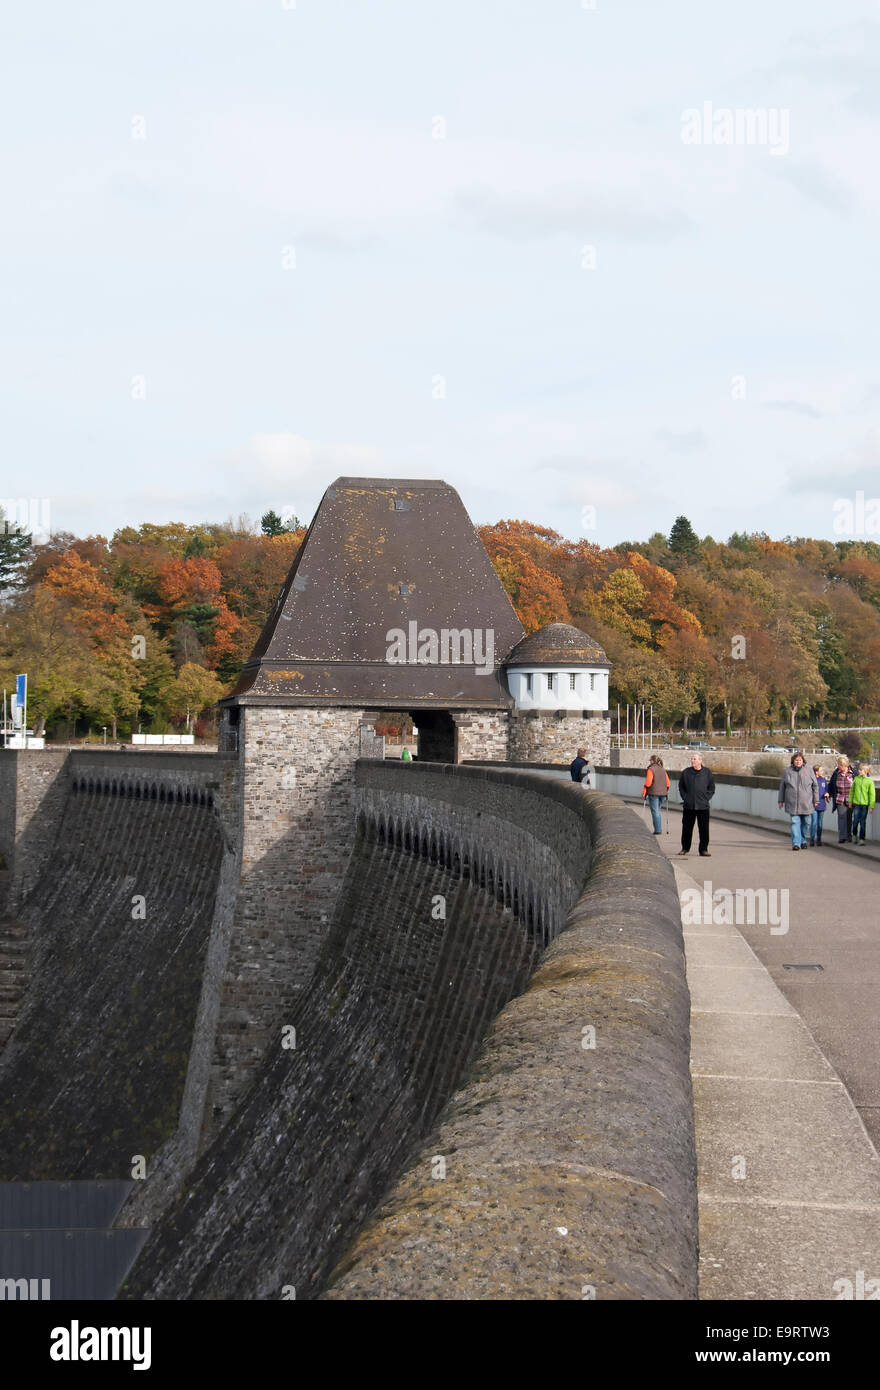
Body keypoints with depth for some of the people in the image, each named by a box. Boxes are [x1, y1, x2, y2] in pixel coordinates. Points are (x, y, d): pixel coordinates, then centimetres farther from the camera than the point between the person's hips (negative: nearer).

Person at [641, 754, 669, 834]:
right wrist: (667, 791, 21)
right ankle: (659, 829, 17)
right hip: (662, 793, 6)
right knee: (658, 811, 17)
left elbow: (648, 782, -17)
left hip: (653, 793, -6)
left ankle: (658, 830, -5)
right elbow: (667, 782, 10)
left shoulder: (651, 769, -11)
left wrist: (644, 791, -9)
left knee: (655, 811, -2)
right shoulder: (663, 770, 9)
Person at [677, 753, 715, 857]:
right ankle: (685, 848, 17)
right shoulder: (686, 772, 6)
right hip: (688, 806, 1)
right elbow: (681, 786, 15)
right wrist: (685, 798, 3)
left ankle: (704, 849, 6)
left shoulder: (707, 772, 3)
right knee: (686, 828, 6)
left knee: (704, 828, -2)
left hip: (703, 806, -1)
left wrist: (706, 798, -3)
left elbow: (712, 788, 8)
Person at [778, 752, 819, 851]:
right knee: (795, 822, -7)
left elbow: (815, 786, 7)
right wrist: (781, 801, 12)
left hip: (806, 803, 0)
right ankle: (796, 843, -9)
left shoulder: (809, 770, 4)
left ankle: (803, 841, 25)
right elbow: (782, 787, 14)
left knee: (806, 823, 6)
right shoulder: (787, 771, 6)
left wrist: (815, 800, 3)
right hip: (792, 803, 0)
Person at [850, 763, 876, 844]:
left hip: (865, 804, -1)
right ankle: (854, 835, 23)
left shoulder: (869, 781, -5)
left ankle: (861, 839, 11)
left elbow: (872, 794, -2)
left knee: (863, 822, 3)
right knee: (856, 820, 0)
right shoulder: (856, 779, 2)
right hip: (856, 803, 2)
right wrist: (850, 801, 12)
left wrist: (871, 806, -4)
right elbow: (852, 790, 12)